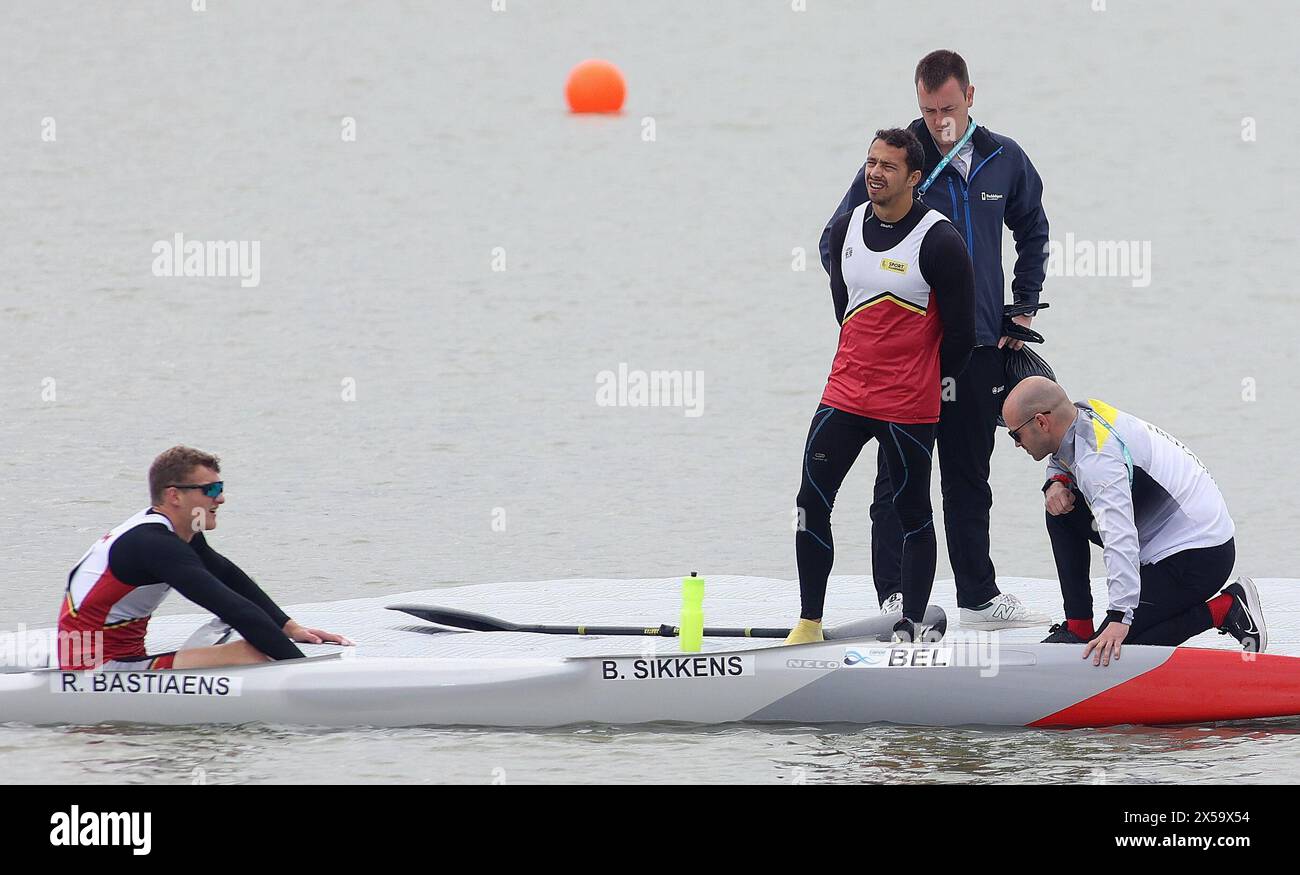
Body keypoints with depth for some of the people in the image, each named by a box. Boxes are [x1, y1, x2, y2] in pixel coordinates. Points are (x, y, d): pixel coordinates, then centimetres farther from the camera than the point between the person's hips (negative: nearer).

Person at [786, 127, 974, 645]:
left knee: (912, 513, 6)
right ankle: (809, 623, 9)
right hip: (845, 392, 6)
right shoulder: (847, 228, 4)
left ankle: (911, 627, 14)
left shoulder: (938, 242, -15)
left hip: (909, 405, -5)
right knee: (812, 502, 1)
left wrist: (930, 379, 5)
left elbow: (960, 330, -8)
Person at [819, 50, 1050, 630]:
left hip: (980, 347, 4)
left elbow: (1033, 231, 23)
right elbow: (835, 242, -1)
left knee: (970, 478, 12)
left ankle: (979, 597, 19)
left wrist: (1023, 310, 17)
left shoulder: (1003, 160, 5)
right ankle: (893, 595, -2)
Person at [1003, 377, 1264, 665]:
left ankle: (1224, 609, -7)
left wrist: (1119, 619, -47)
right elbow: (1061, 460, 25)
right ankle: (1078, 628, 15)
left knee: (1107, 651, -14)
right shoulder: (1086, 411, 1)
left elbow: (1120, 539, -39)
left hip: (1199, 557, -10)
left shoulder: (1098, 458, -27)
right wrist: (1056, 482, -1)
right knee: (1061, 509, 11)